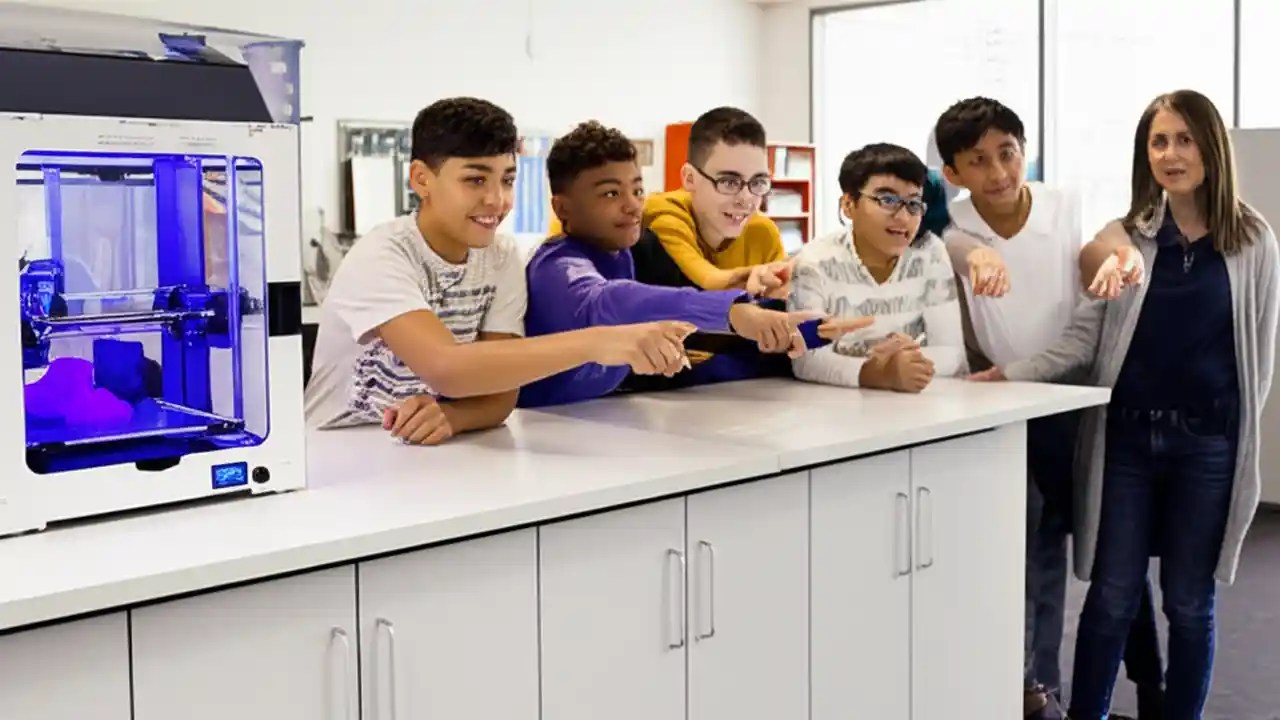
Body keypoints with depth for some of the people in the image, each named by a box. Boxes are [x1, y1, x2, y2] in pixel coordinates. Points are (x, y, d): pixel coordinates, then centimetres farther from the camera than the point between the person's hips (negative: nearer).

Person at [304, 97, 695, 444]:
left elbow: (500, 392, -5)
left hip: (424, 453, 5)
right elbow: (446, 370, -32)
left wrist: (448, 416, -26)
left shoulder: (503, 258, -2)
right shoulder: (380, 258, -18)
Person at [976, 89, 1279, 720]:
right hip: (1127, 436, 1)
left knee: (1189, 602, 10)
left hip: (1207, 441, 0)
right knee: (1111, 597, 6)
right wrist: (1012, 375, -15)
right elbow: (1083, 338, -4)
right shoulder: (1125, 236, 1)